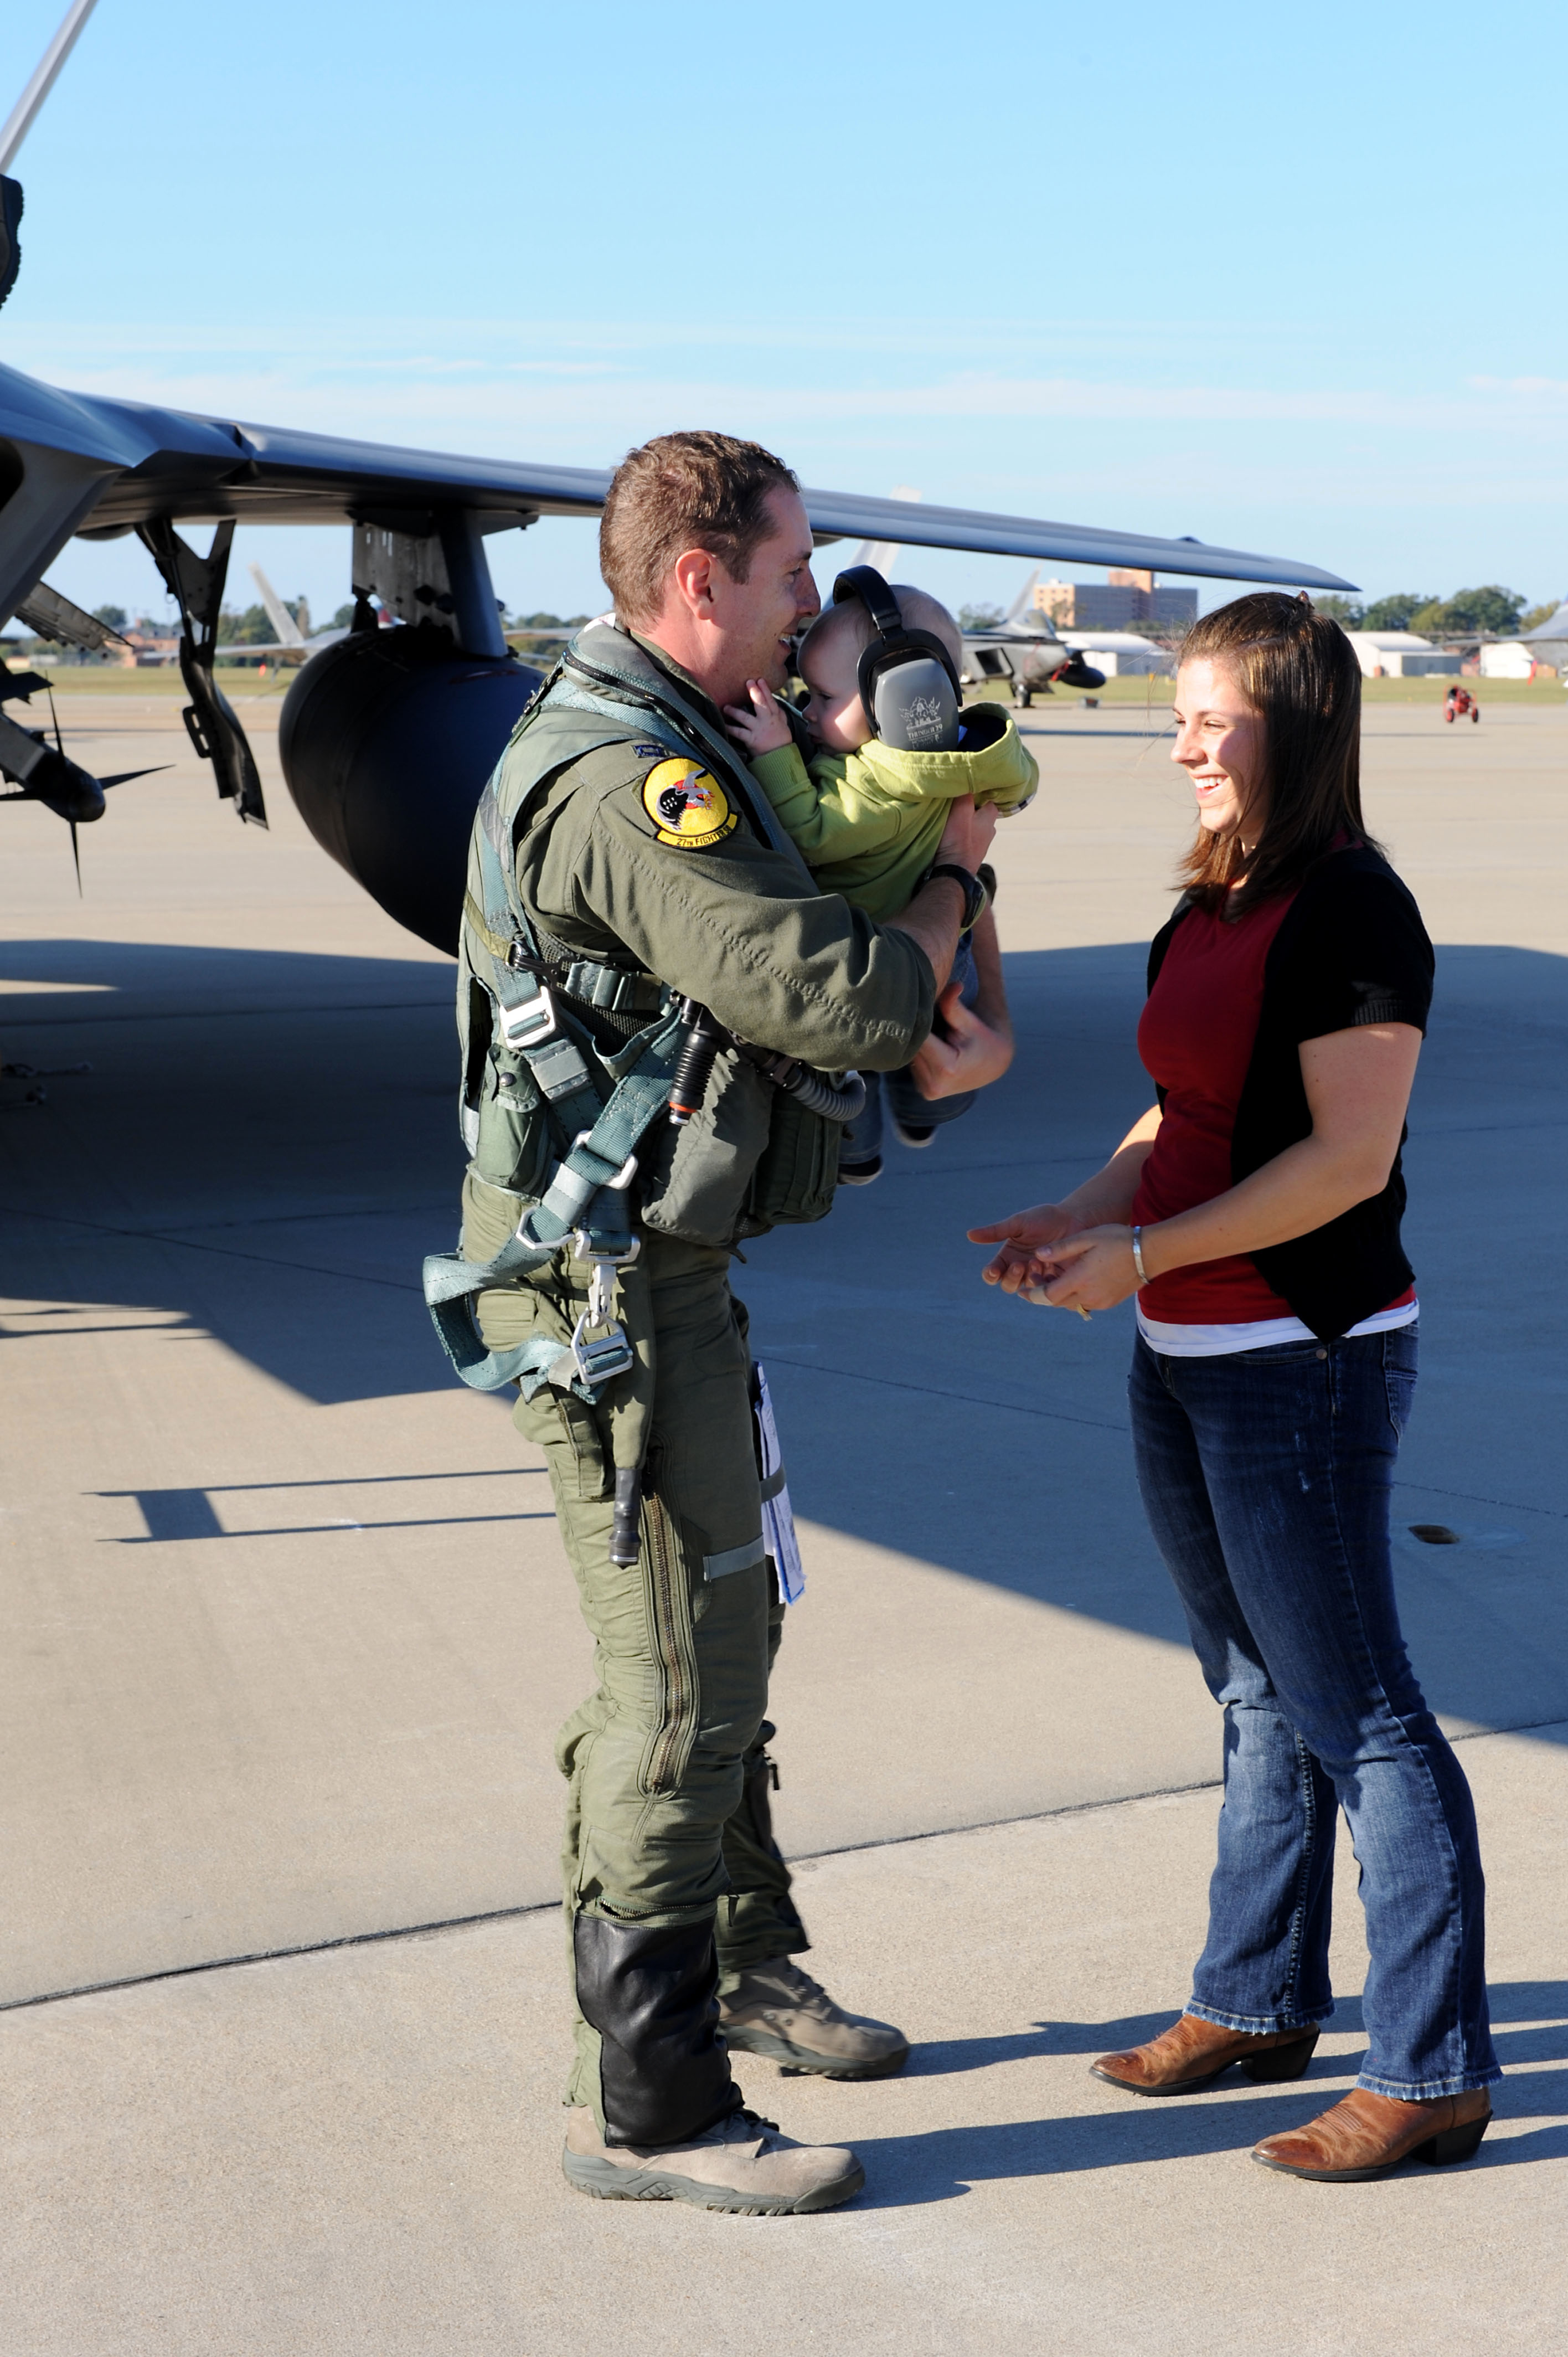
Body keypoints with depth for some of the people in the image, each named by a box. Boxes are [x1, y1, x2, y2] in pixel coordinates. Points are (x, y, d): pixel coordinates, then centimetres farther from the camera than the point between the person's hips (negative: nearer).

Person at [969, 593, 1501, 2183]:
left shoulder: (1351, 914, -16)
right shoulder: (1203, 916, 12)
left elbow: (1350, 1160, -20)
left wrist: (1143, 1252, -20)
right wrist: (1079, 1215, 1)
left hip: (1305, 1362, -9)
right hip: (1184, 1359, 9)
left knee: (1357, 1715, -3)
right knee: (1260, 1693, 18)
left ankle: (1433, 2071, 7)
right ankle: (1258, 2001, 31)